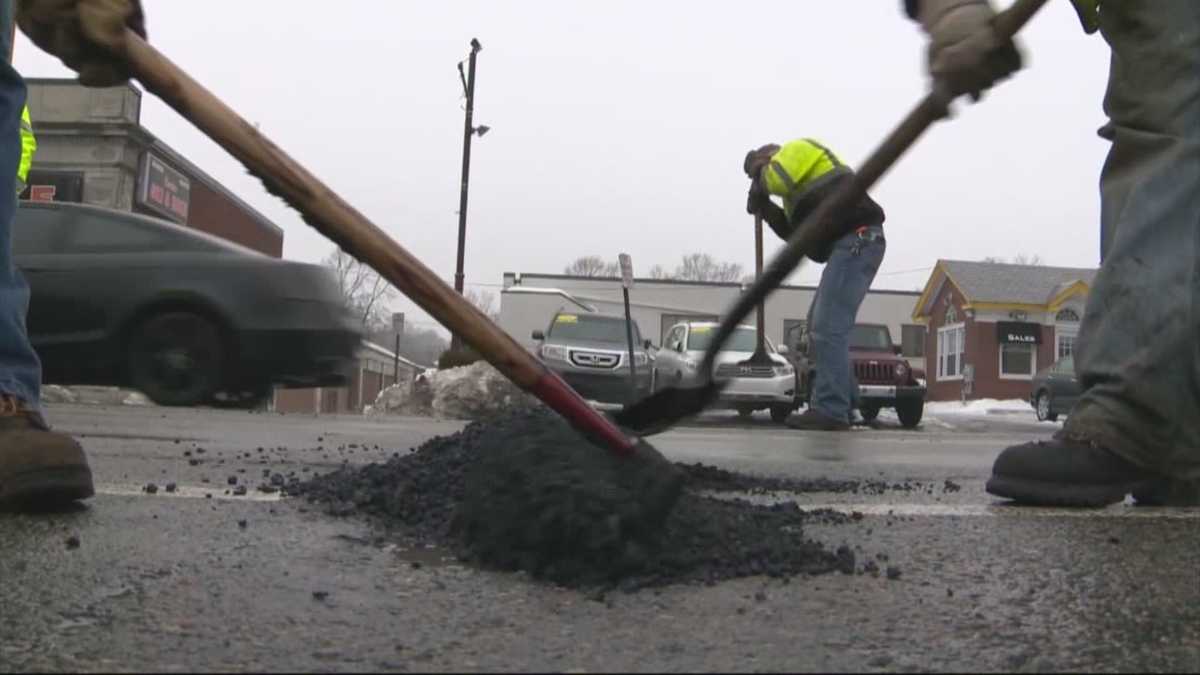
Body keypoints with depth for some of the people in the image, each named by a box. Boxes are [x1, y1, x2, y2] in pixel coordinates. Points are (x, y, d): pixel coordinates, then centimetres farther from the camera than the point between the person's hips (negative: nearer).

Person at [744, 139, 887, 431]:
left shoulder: (797, 149, 2)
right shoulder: (798, 186, 31)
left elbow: (776, 179, -18)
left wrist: (759, 172, 5)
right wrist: (766, 210, 14)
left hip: (857, 239, -11)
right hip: (848, 244, 11)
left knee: (828, 327, -16)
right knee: (821, 325, 17)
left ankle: (831, 411, -18)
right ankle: (843, 399, 21)